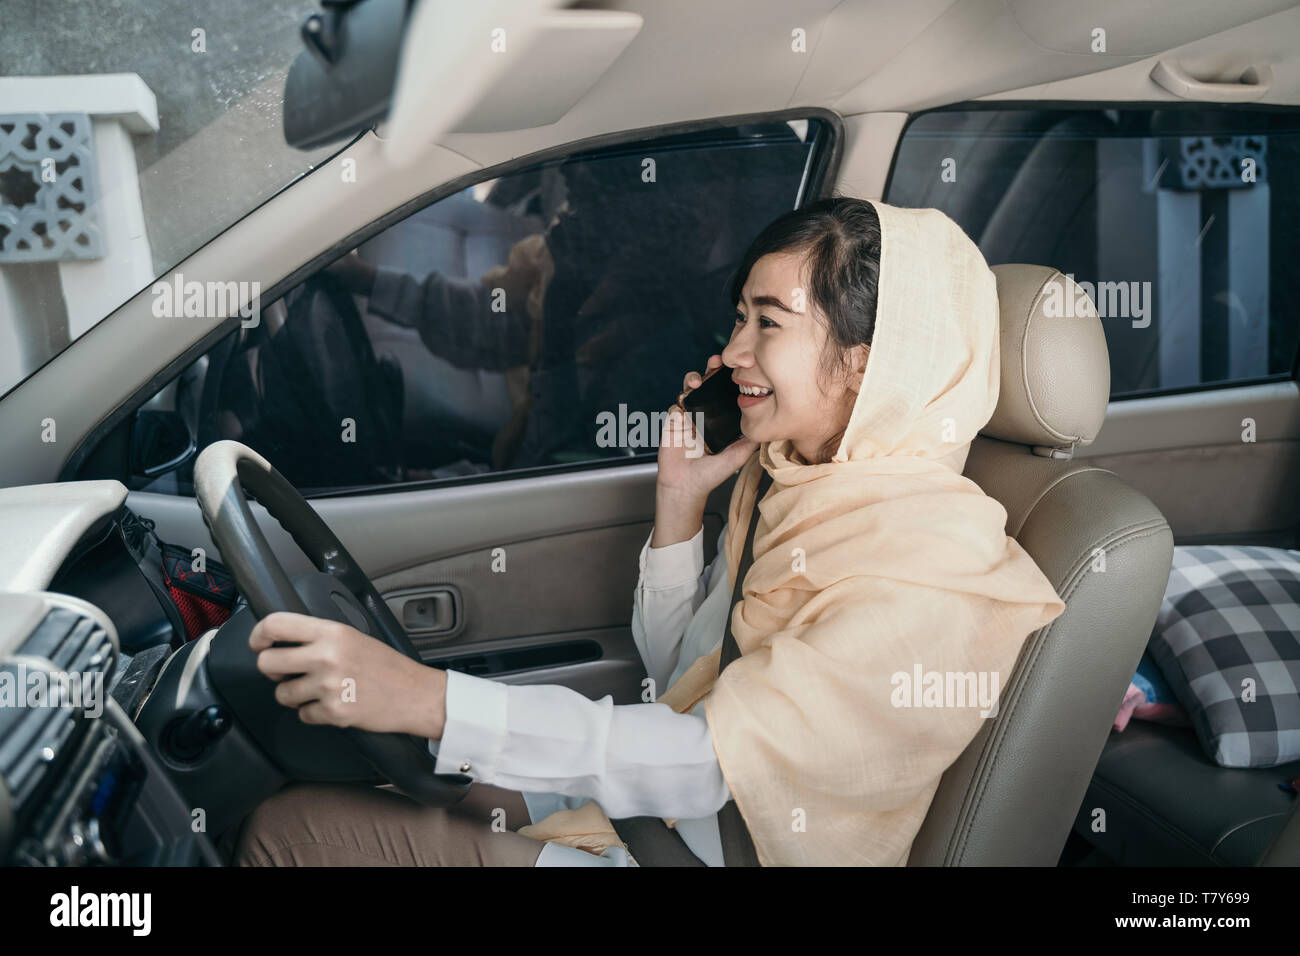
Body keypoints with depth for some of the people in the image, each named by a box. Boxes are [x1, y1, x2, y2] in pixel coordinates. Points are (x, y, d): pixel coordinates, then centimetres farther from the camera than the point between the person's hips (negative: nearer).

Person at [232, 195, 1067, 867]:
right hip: (658, 807, 8)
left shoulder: (931, 571, -23)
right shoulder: (806, 481, 2)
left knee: (294, 834, -9)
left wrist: (426, 698, -33)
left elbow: (710, 764, -28)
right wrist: (680, 497, -4)